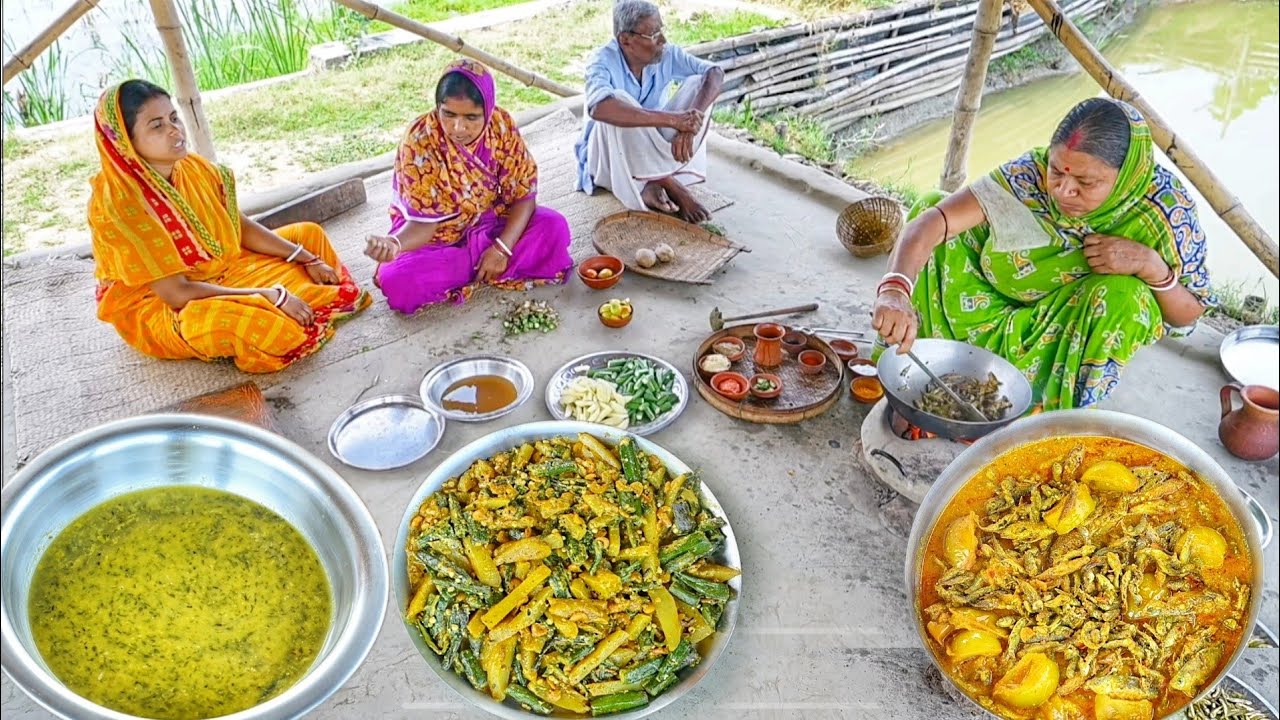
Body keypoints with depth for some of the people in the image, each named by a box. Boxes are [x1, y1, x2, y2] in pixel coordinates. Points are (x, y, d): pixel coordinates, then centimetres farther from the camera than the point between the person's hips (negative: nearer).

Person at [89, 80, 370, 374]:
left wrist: (307, 259, -5)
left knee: (308, 234, 12)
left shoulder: (194, 168, -7)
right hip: (159, 310, -8)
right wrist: (268, 294, -30)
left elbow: (241, 226, 5)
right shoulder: (117, 205, -26)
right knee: (263, 322, -38)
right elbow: (176, 293, -28)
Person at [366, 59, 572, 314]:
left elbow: (523, 193, -12)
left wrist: (502, 247, -25)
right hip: (441, 240, -1)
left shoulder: (502, 124, -17)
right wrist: (394, 243, -43)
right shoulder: (419, 143, -24)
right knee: (396, 280, -28)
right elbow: (425, 220, -21)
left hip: (492, 226, 1)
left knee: (553, 226, -22)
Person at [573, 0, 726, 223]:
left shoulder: (667, 54, -10)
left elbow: (715, 74, -20)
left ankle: (655, 182, -20)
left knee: (698, 84, -14)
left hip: (654, 151, 4)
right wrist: (671, 119, -48)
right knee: (619, 102, -34)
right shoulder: (604, 62, -24)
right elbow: (598, 108, -45)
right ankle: (671, 185, -22)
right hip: (611, 158, -4)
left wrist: (690, 122, -38)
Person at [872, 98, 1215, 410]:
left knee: (1124, 295, -35)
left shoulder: (1166, 209, -23)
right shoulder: (1032, 174, -25)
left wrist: (1152, 266, -33)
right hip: (1005, 313, 1)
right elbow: (932, 221, -36)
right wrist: (895, 291, -53)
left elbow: (1188, 317, -13)